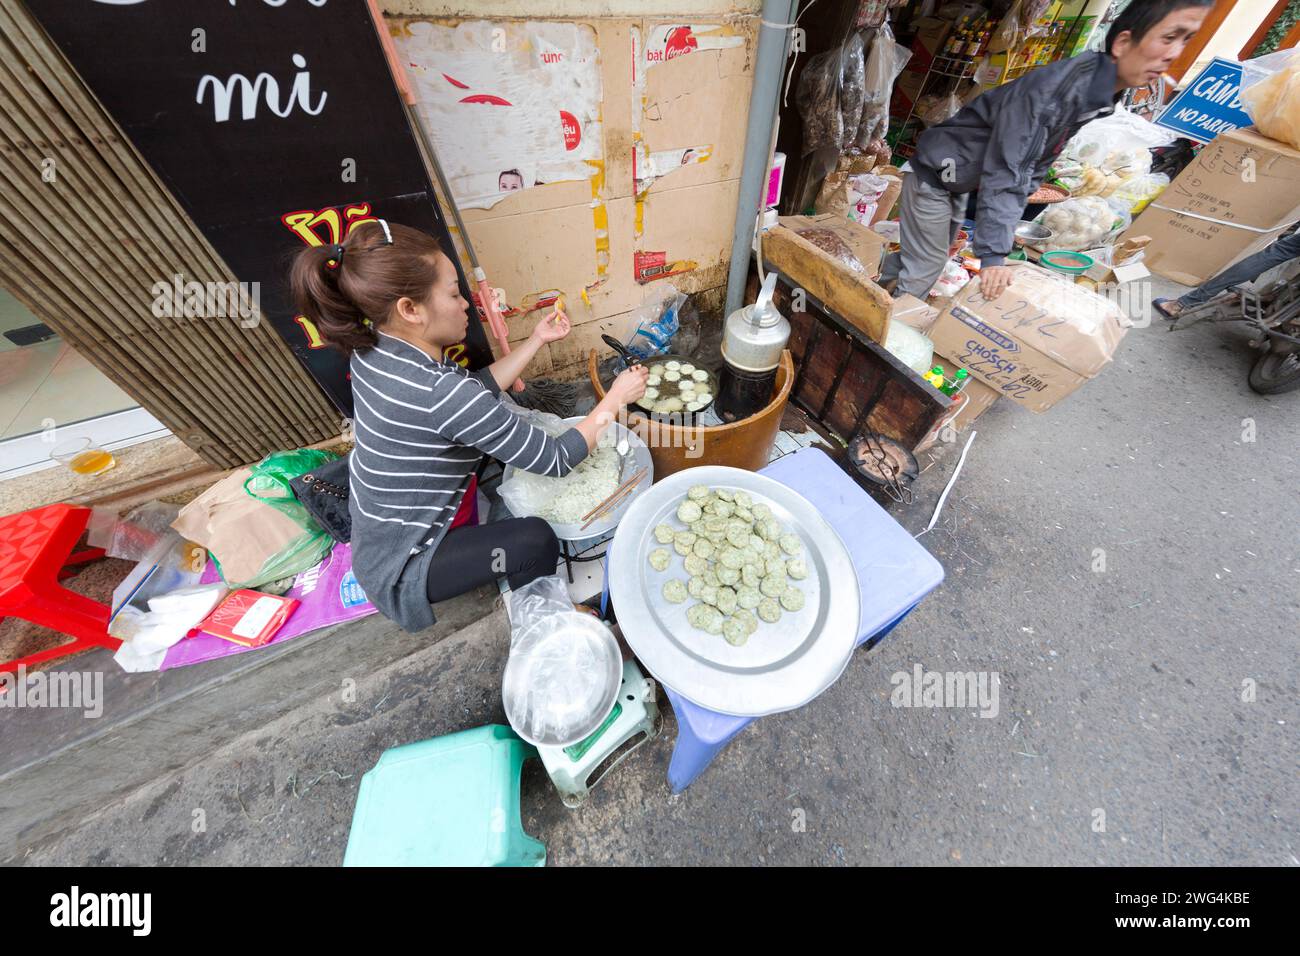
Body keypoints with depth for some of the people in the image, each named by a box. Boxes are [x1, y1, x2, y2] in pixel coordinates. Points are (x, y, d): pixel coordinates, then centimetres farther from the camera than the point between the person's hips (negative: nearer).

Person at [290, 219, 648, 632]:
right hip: (400, 568, -8)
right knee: (536, 540, -14)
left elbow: (479, 389, 1)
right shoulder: (441, 394, -36)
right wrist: (616, 398, -18)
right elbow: (556, 461, -29)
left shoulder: (373, 347, -10)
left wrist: (537, 340, -1)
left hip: (377, 530, 8)